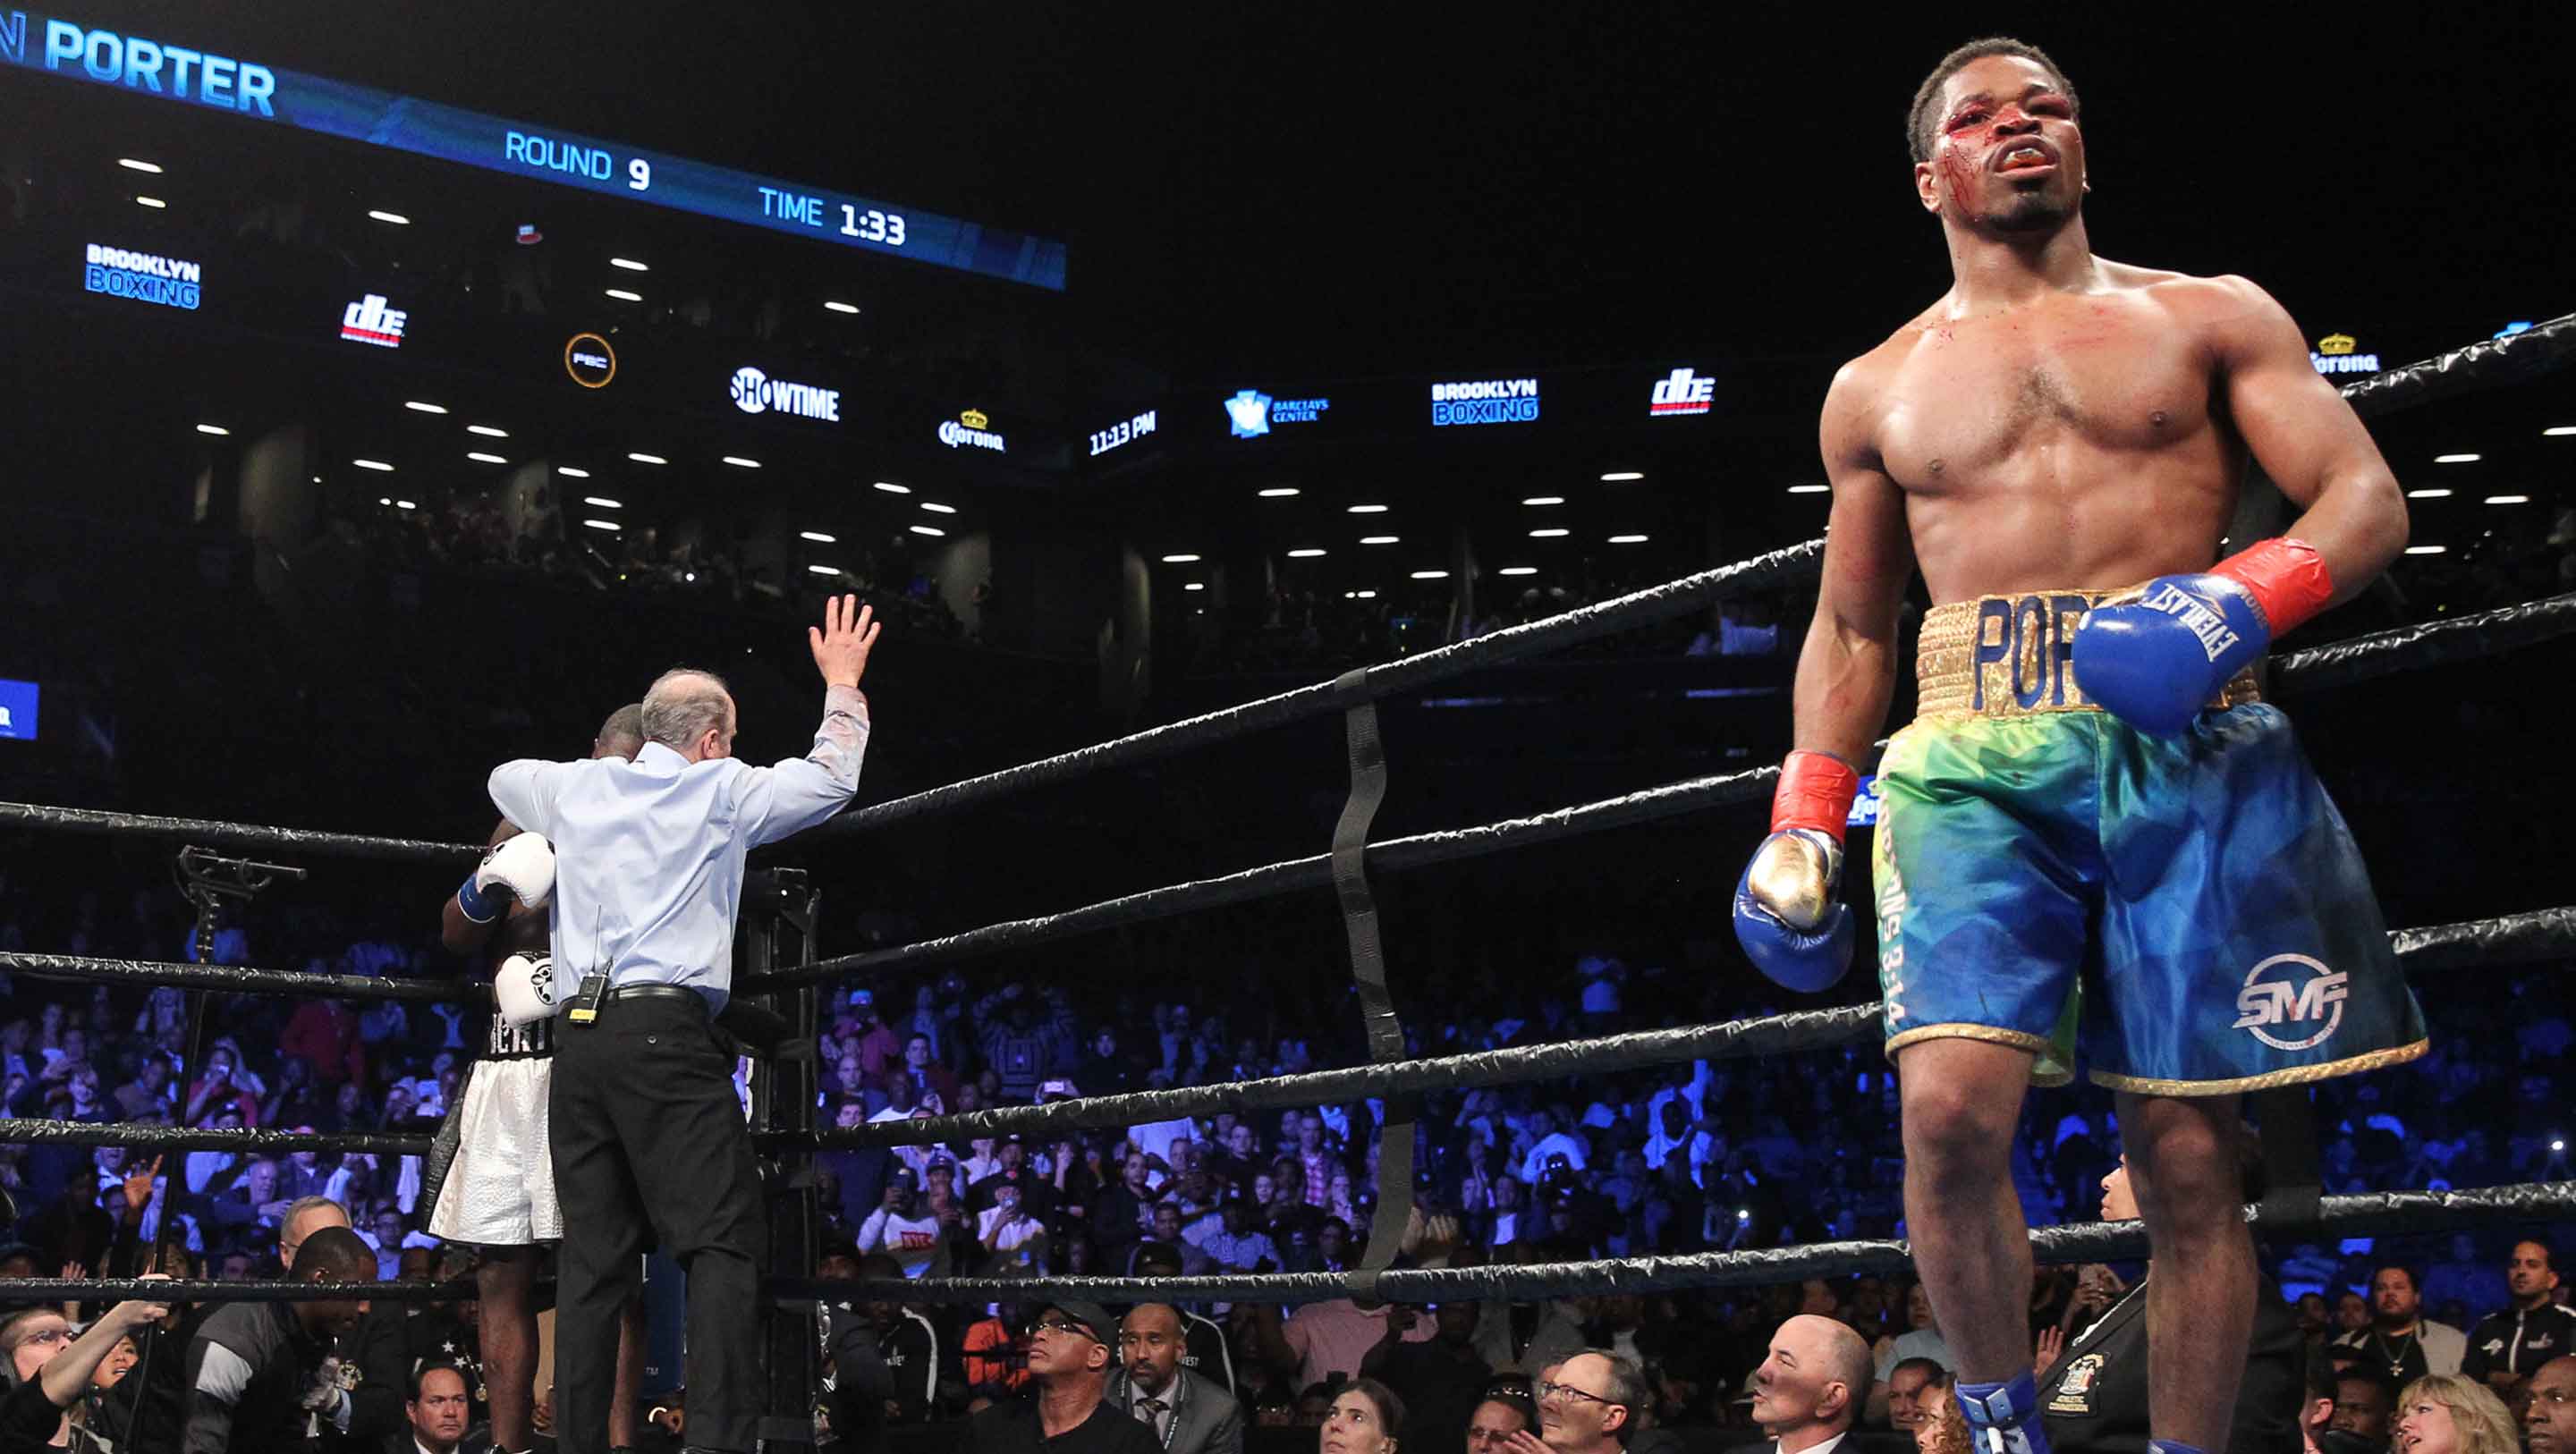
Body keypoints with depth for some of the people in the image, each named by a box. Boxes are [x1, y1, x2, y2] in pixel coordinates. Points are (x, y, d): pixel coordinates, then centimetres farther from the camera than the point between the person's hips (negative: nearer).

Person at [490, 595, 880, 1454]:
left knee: (594, 1254, 8)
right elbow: (830, 779, 11)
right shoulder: (719, 792, 4)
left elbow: (503, 780, 39)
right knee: (723, 1243, -7)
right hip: (667, 1034, -6)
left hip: (579, 1038, 6)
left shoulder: (576, 788, 18)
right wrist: (842, 682, 23)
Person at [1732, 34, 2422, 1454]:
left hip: (2186, 743, 0)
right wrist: (1803, 822, 11)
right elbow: (1848, 629, 22)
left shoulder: (2211, 318, 14)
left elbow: (2368, 499, 6)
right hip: (1973, 760, 1)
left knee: (2187, 1155, -1)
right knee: (1949, 1108, -19)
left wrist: (2243, 594, -15)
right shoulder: (1875, 390, 18)